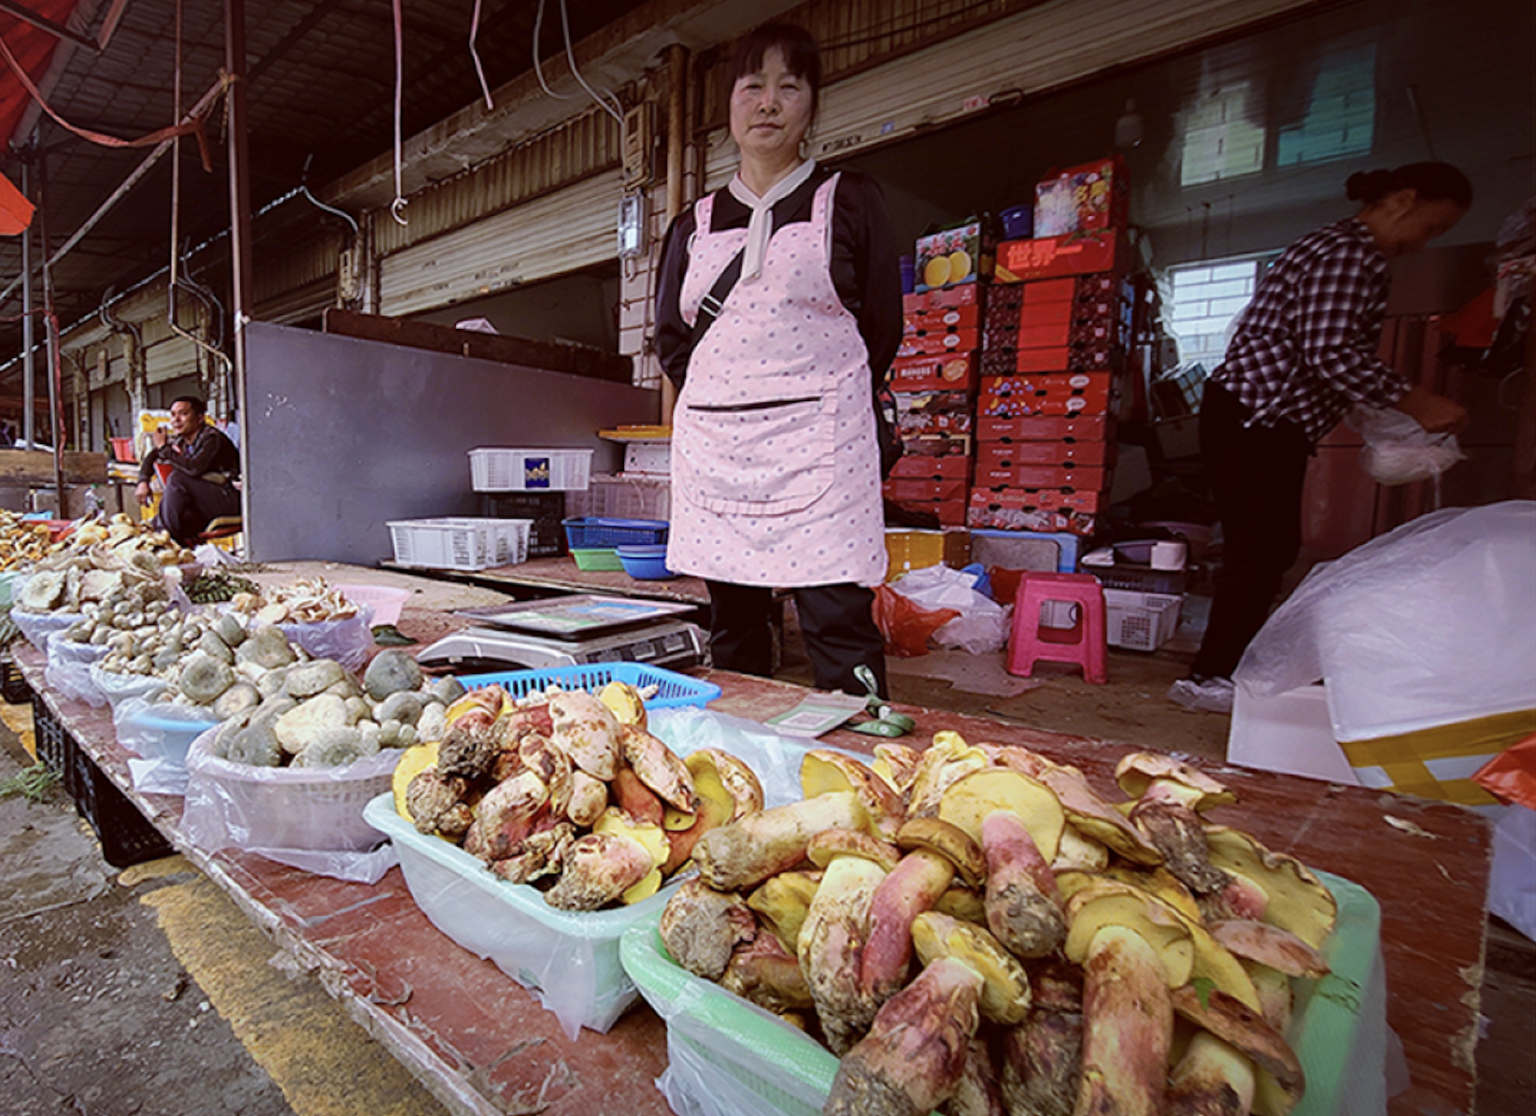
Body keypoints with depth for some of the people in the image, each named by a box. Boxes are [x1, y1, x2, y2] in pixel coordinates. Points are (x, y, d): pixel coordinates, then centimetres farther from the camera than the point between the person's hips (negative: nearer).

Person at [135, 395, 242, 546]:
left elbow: (194, 468, -28)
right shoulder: (179, 440, 10)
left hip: (230, 501, -8)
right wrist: (143, 482, 8)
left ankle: (167, 537, -20)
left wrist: (164, 448, -14)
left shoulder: (212, 438, -13)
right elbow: (150, 458, 26)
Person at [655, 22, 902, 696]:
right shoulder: (694, 225, 16)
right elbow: (670, 340, 22)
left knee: (840, 627, -10)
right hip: (711, 441, 4)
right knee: (733, 628, 8)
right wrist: (728, 389, 12)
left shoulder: (849, 202, 8)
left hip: (819, 442, -3)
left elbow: (883, 327, 9)